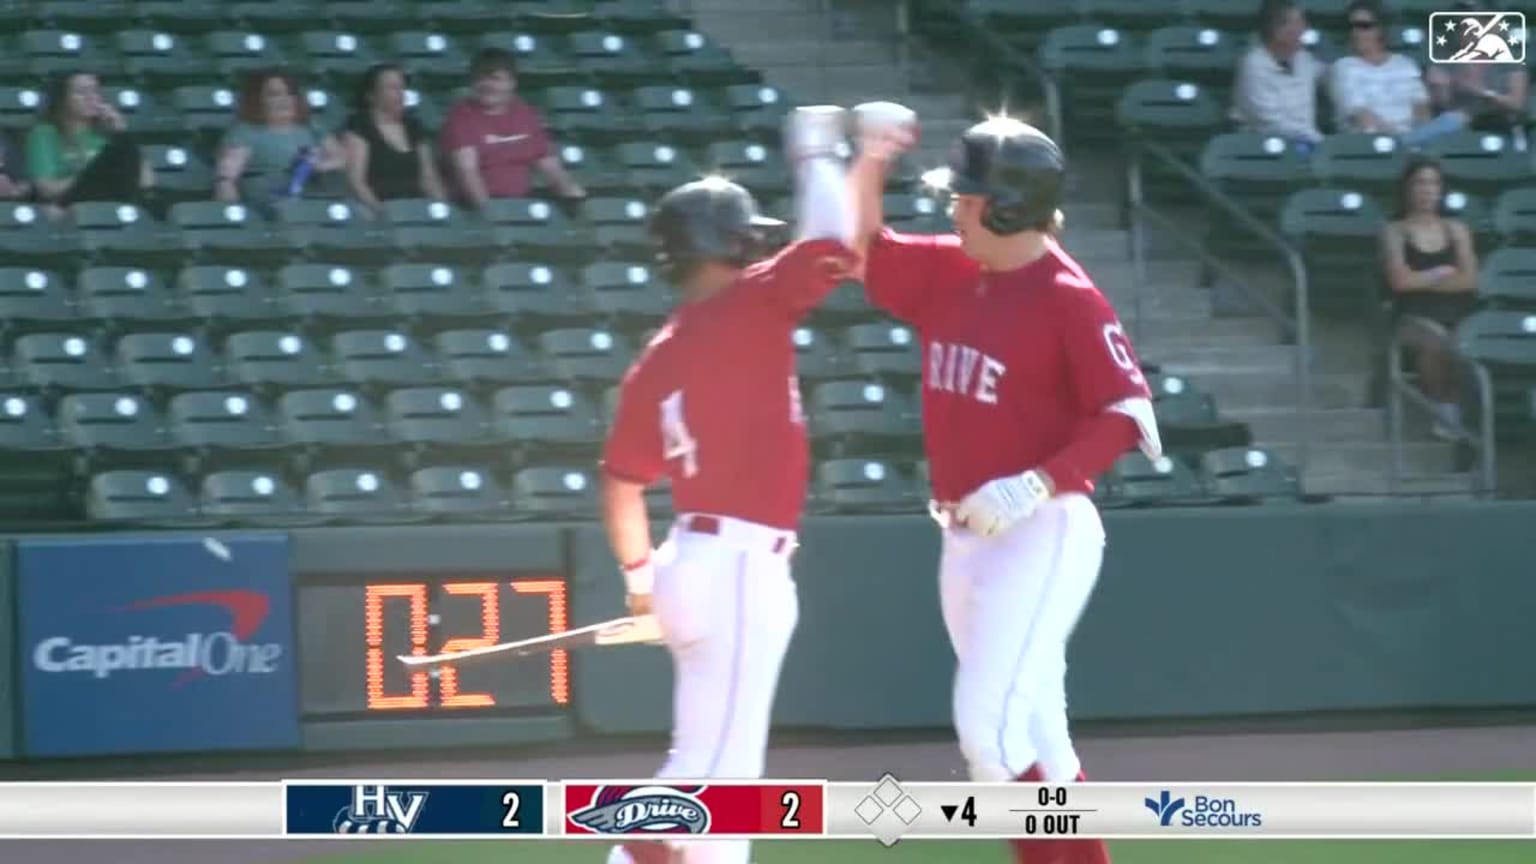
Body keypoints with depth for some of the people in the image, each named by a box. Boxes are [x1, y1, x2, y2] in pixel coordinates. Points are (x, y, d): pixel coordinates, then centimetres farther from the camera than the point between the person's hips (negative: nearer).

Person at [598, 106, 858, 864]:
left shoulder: (657, 360, 12)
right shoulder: (746, 309, -10)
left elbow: (621, 486, 16)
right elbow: (832, 243, -15)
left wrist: (639, 574, 31)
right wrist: (816, 153, 2)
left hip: (695, 559, 9)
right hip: (742, 566, -9)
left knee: (707, 769, 16)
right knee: (715, 772, -10)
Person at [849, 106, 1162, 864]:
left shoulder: (1067, 299, -15)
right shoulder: (948, 272, 7)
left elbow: (1128, 415, -17)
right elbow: (864, 249, 18)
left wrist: (1037, 485, -26)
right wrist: (869, 165, 2)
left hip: (1041, 537, -8)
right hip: (964, 538, 8)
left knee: (989, 726, -17)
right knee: (1032, 733, 14)